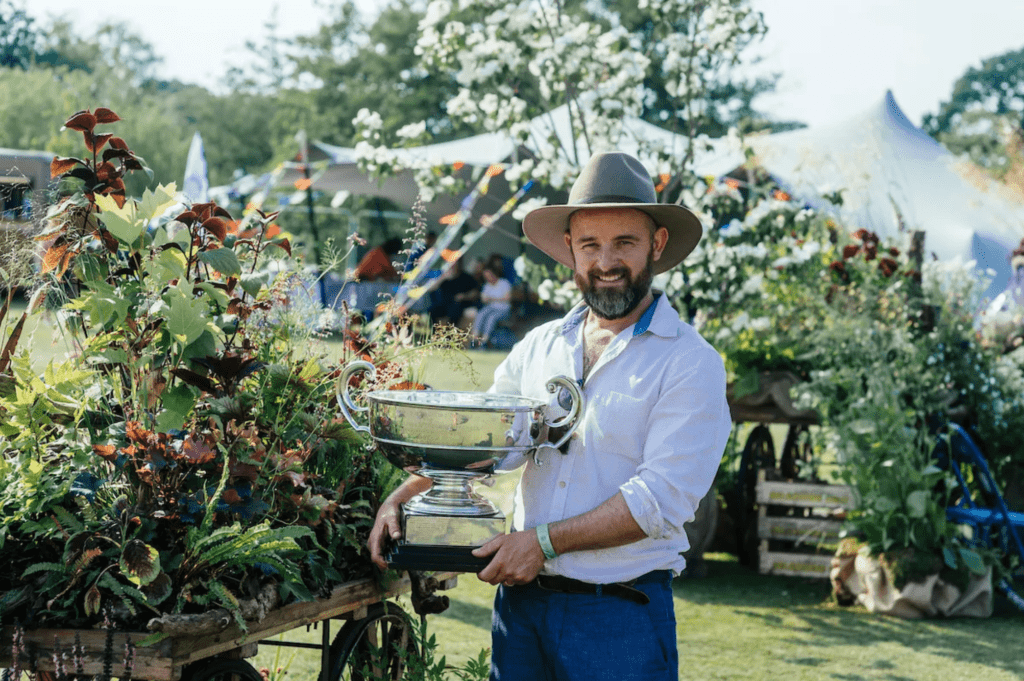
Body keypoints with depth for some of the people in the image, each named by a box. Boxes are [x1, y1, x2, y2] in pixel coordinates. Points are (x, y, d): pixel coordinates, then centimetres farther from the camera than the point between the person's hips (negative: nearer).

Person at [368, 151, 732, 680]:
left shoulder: (691, 363, -7)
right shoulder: (538, 347, 11)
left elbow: (662, 498, -15)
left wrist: (545, 541, -17)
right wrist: (402, 497, -5)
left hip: (621, 614, -4)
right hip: (521, 601, 5)